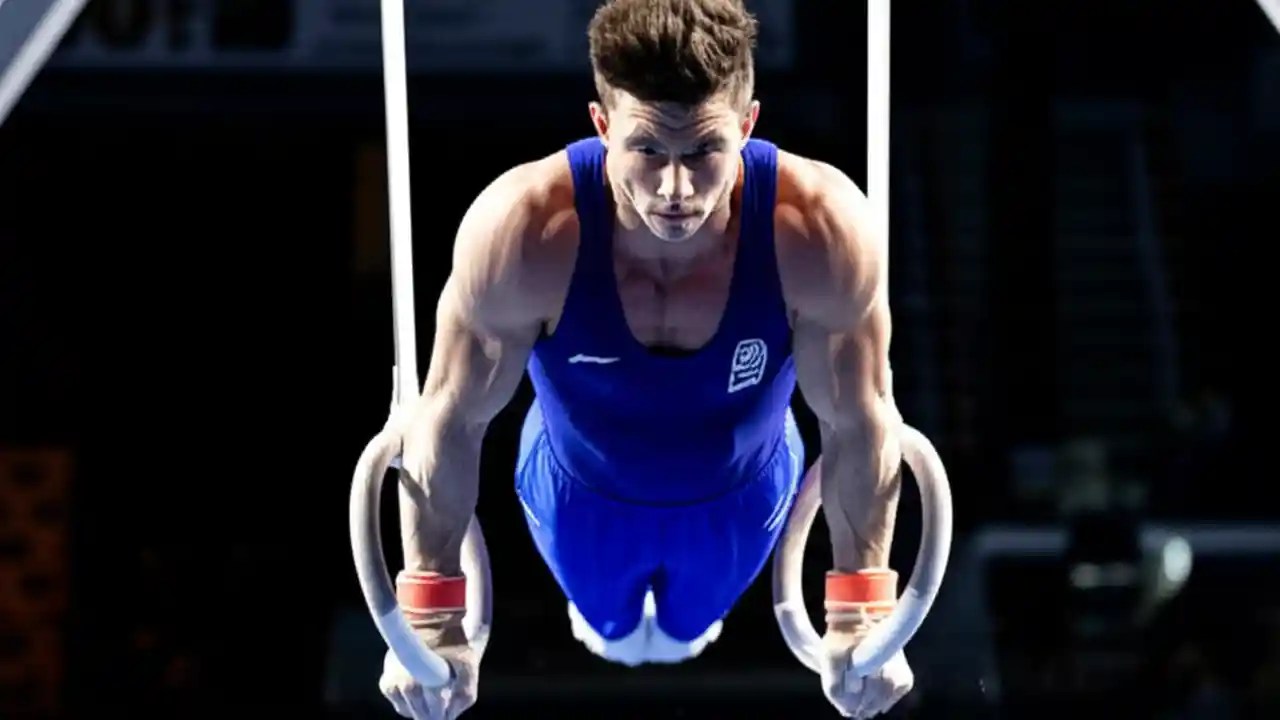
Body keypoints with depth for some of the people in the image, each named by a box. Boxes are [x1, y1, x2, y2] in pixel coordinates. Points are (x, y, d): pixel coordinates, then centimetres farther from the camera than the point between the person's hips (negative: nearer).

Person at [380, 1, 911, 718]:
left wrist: (860, 615, -21)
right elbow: (453, 417, -26)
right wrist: (431, 618, -21)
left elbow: (860, 422, -24)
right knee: (611, 632, 33)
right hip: (582, 494, -1)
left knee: (686, 632, 35)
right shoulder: (521, 229, -42)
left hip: (742, 496, 1)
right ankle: (605, 620, 69)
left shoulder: (823, 229, -41)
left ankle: (691, 621, 70)